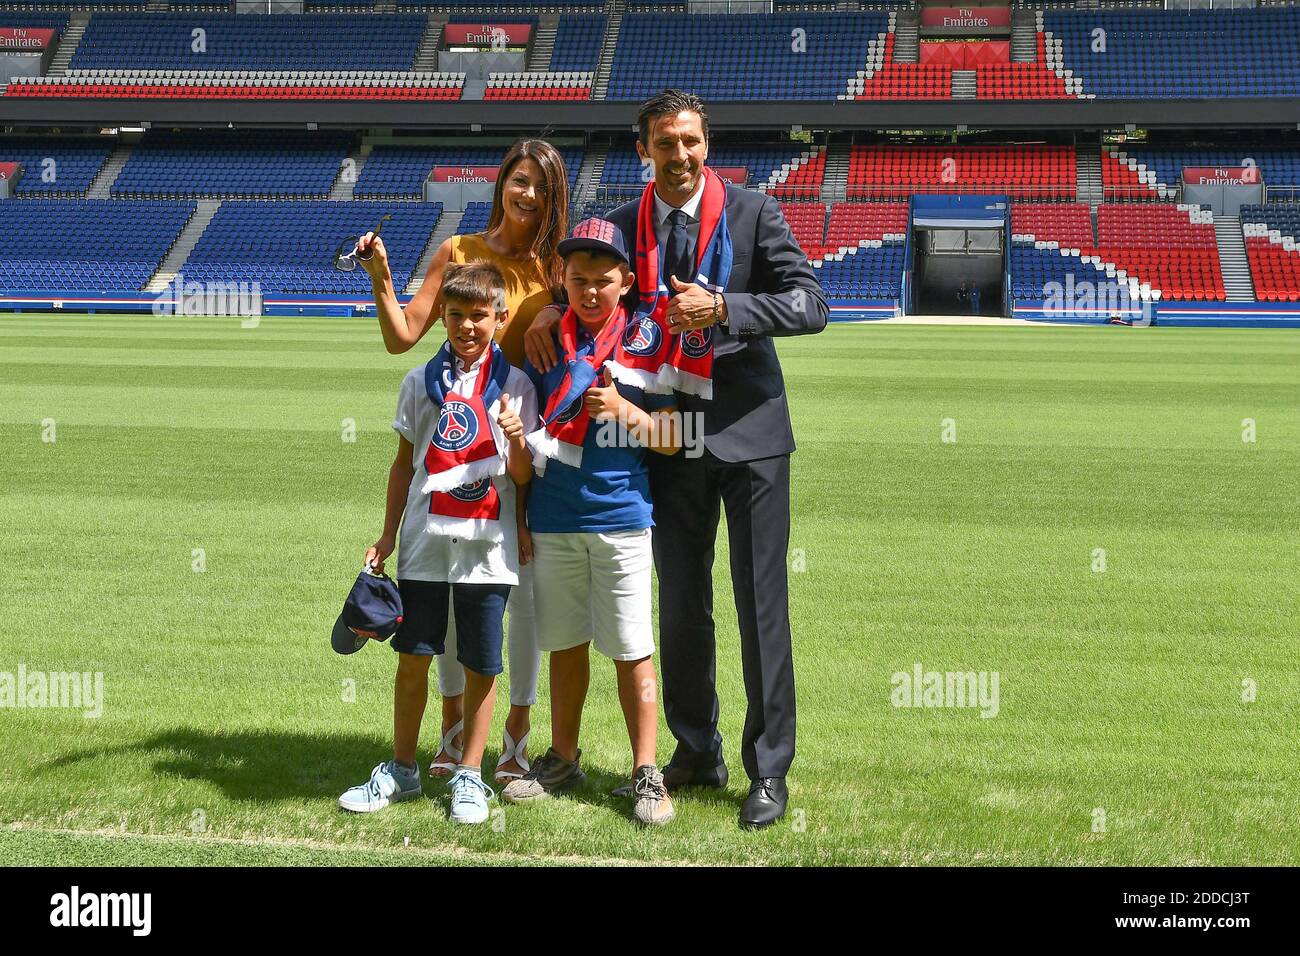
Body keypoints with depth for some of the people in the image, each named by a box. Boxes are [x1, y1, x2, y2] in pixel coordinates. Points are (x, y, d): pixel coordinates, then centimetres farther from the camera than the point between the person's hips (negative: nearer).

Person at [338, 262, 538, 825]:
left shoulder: (515, 386, 1)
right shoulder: (420, 383, 7)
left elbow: (524, 478, 0)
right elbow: (404, 463, 14)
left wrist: (517, 442, -21)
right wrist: (387, 535, 11)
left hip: (487, 546, -2)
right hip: (425, 543, 2)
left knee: (480, 665, 3)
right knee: (412, 657, 7)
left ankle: (469, 777, 16)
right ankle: (402, 771, 21)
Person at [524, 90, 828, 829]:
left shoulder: (754, 214, -5)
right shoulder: (624, 227, 5)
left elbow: (811, 305, -11)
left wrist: (722, 308, -24)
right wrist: (546, 315, -5)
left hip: (749, 432, -3)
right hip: (671, 433, 3)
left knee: (761, 603, -1)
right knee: (681, 605, 11)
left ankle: (770, 768, 8)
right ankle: (697, 752, 26)